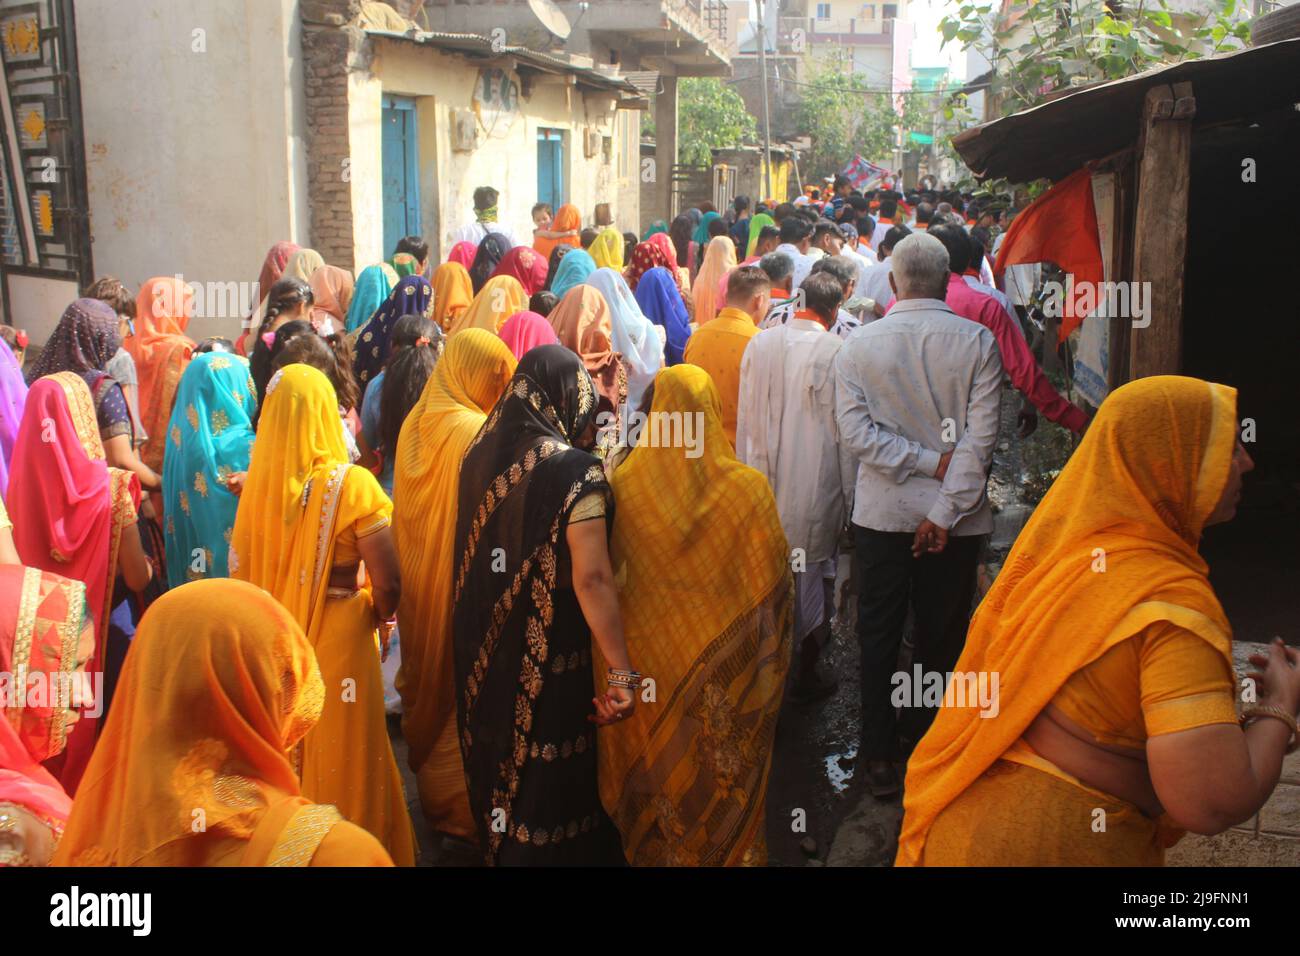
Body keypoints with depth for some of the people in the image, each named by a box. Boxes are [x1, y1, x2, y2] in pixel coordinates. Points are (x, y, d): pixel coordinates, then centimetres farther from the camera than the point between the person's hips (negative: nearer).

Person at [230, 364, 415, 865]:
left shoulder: (258, 482, -8)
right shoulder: (351, 484, -18)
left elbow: (242, 567, 0)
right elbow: (388, 584, -19)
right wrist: (381, 617, 2)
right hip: (336, 641, -4)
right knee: (336, 756, 13)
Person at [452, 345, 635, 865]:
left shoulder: (479, 454, -1)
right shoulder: (573, 469, -20)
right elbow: (591, 578, -26)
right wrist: (621, 672, -24)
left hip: (482, 656, 6)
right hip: (548, 661, -6)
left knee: (498, 759, 25)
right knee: (548, 783, 11)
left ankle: (496, 844, 44)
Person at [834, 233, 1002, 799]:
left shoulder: (858, 344, -6)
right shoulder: (977, 342, -9)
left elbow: (855, 430, -12)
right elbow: (981, 436, -13)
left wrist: (927, 461, -10)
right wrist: (947, 509, -12)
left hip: (882, 513, 1)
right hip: (955, 517, 0)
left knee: (879, 636, 13)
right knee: (941, 639, 14)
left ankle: (879, 755, 18)